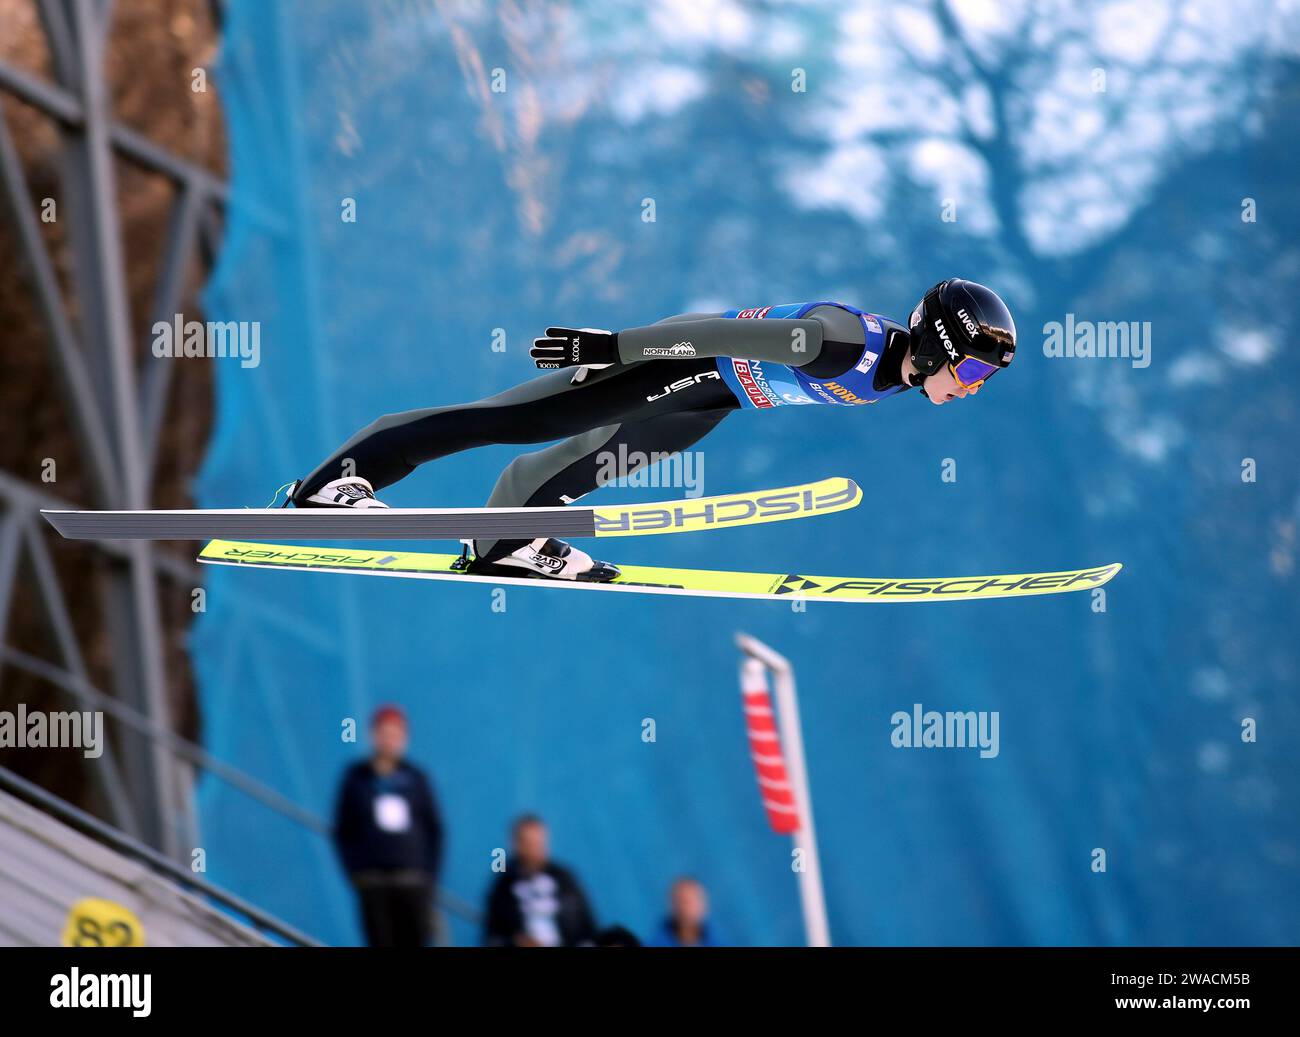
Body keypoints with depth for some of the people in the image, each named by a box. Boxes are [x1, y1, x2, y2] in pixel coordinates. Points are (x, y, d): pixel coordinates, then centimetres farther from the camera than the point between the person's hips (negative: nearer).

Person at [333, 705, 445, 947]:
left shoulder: (415, 778, 8)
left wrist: (431, 876, 3)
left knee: (414, 942, -5)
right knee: (381, 945, -5)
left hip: (413, 882, 1)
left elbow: (435, 829, 12)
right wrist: (354, 873, -1)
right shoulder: (356, 778, 6)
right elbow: (342, 831, 9)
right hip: (373, 883, -1)